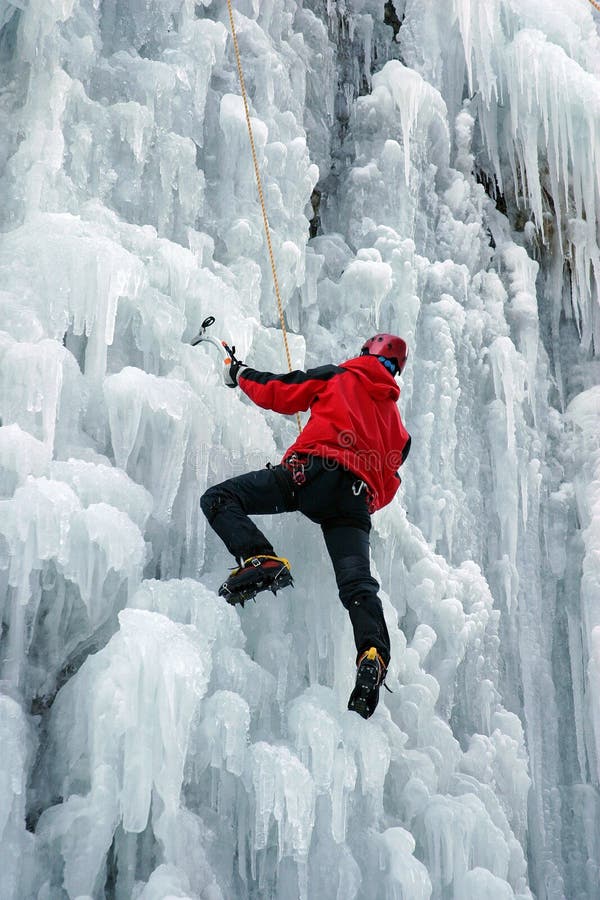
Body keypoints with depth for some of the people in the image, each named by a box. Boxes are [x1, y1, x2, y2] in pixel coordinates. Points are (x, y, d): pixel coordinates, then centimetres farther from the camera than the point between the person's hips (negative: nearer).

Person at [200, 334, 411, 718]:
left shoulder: (338, 376, 20)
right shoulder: (396, 421, 33)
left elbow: (276, 393, 18)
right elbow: (388, 484, 30)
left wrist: (240, 372, 35)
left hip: (314, 472, -5)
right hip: (359, 499, 5)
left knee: (218, 499, -5)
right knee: (358, 585, -4)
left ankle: (261, 560, -28)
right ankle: (374, 655, -28)